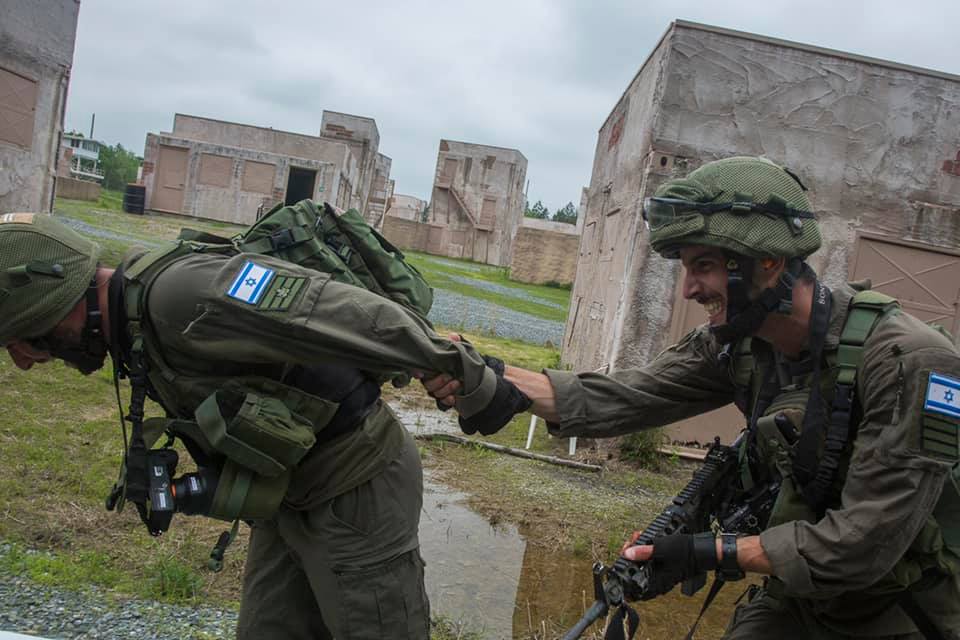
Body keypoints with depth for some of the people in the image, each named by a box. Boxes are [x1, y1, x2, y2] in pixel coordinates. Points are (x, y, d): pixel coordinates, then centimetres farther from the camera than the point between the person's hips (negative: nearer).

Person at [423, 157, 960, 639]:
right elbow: (621, 399, -14)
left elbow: (865, 542, -28)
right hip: (798, 596, 5)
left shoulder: (910, 362, -28)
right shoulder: (735, 343, -9)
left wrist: (708, 553, -25)